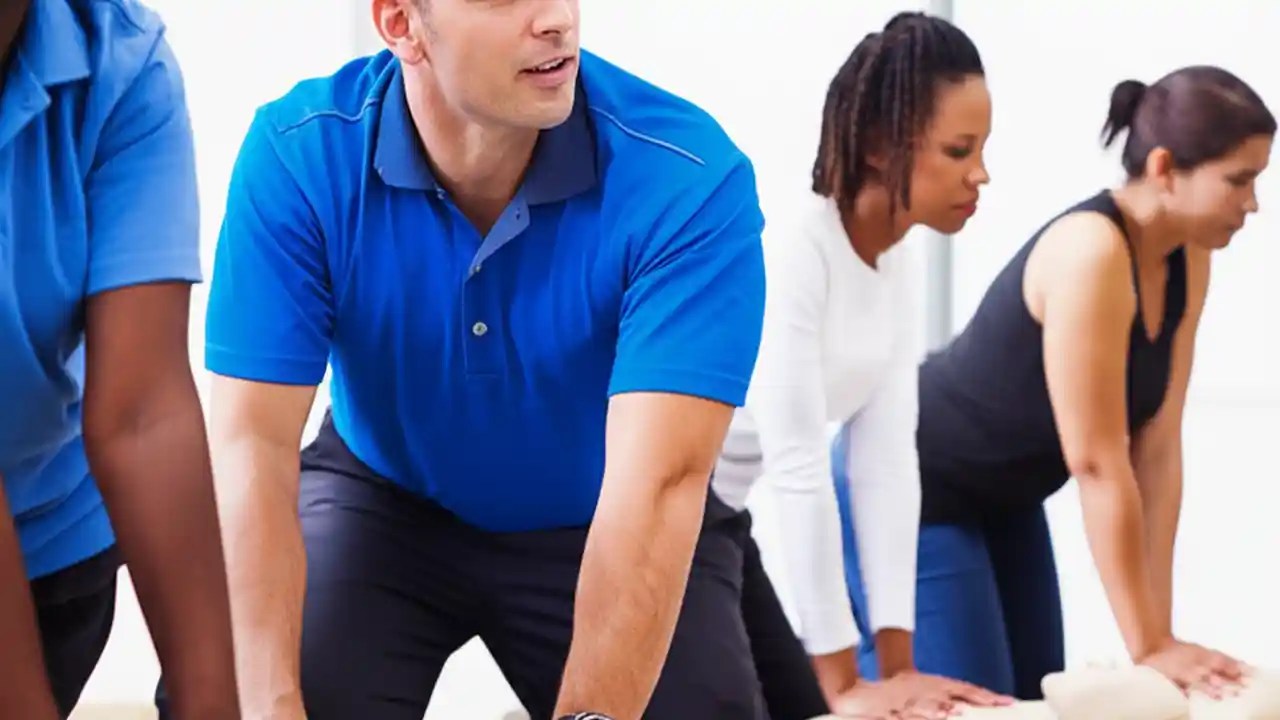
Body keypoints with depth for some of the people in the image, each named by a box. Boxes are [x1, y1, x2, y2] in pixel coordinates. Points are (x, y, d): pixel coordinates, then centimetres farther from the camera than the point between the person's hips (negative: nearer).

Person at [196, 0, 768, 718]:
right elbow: (253, 444, -27)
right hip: (382, 501, 0)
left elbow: (660, 483, -35)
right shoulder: (298, 156, -23)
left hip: (604, 529, 0)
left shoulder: (688, 179, -28)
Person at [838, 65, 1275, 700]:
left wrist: (1161, 629, -12)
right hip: (912, 485, -9)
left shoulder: (1187, 263, -5)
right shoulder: (1091, 251, -31)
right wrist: (1149, 646, -26)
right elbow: (1096, 463, -31)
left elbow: (1158, 449, -7)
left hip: (1005, 497, 9)